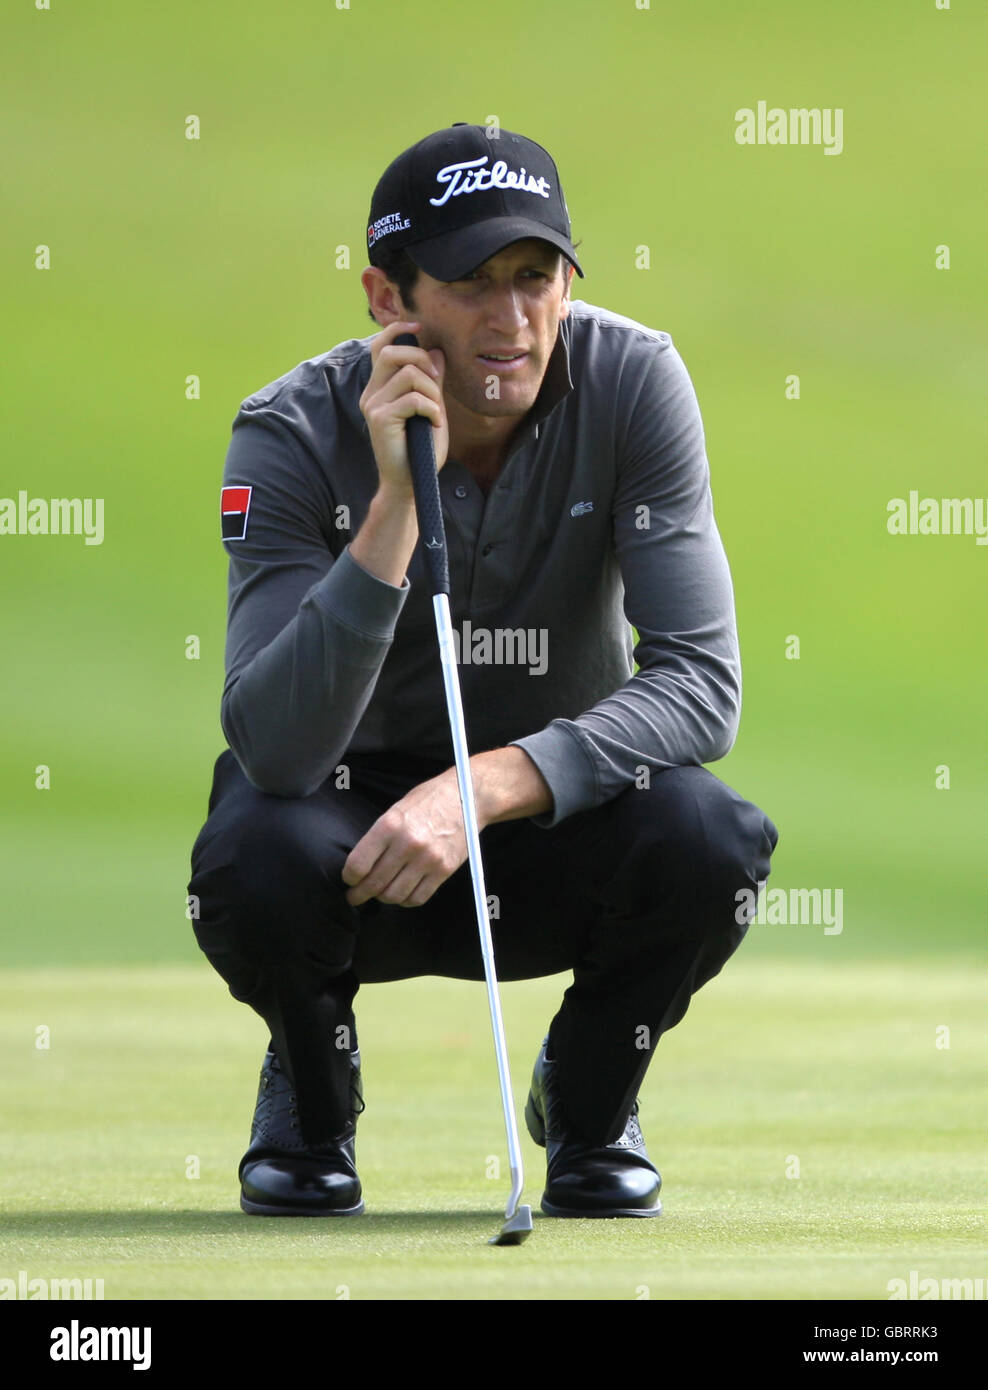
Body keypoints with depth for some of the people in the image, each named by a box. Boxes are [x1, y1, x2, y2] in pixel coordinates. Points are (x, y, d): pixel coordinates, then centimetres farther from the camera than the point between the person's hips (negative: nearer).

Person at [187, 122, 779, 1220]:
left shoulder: (632, 381, -17)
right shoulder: (296, 432, -21)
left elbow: (701, 685, -22)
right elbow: (275, 749, -32)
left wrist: (490, 785, -37)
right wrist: (398, 505, -41)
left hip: (553, 812, 1)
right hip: (357, 805, -1)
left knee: (709, 840, -31)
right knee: (259, 855, -35)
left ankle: (587, 1100, 3)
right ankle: (312, 1089, 3)